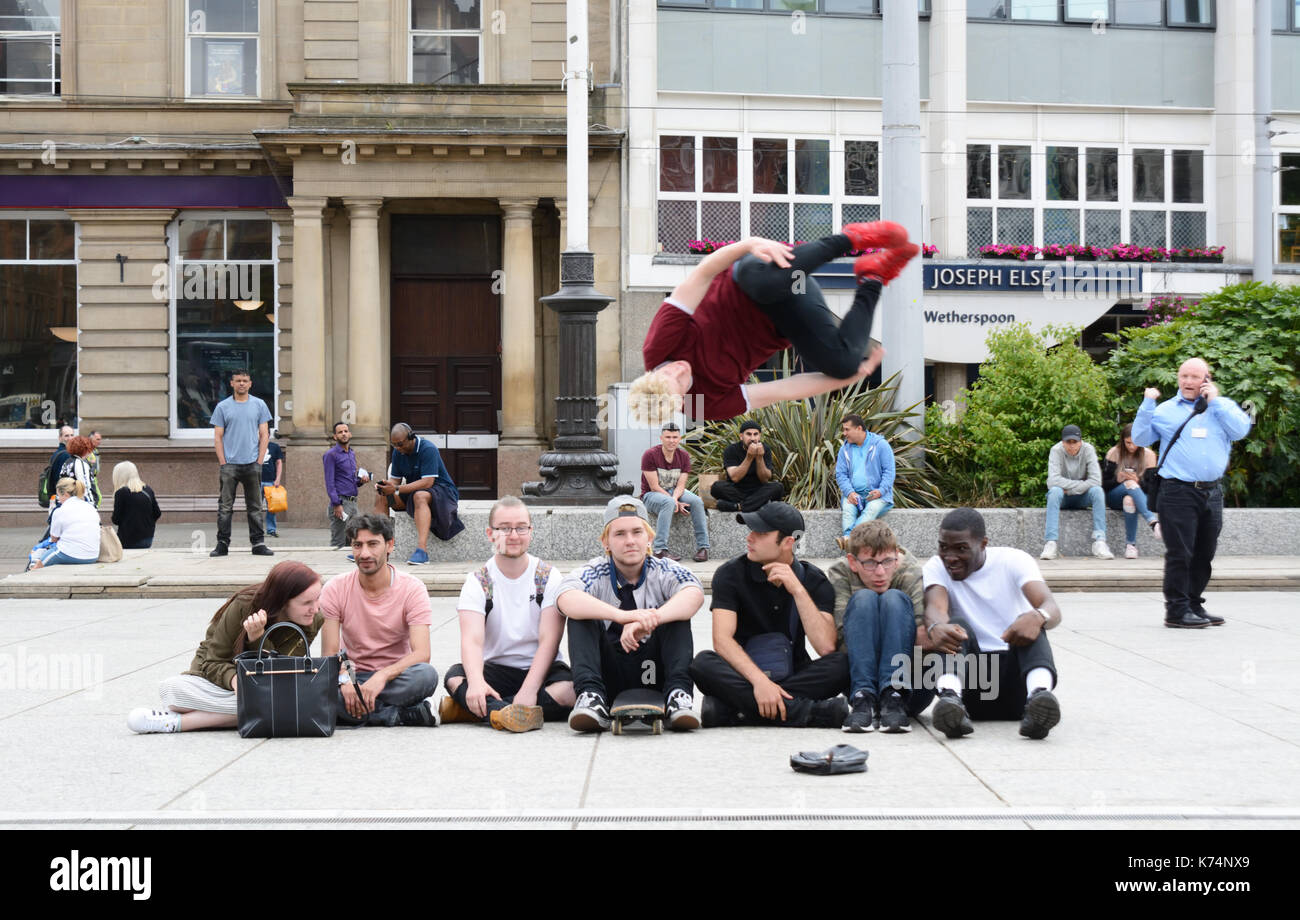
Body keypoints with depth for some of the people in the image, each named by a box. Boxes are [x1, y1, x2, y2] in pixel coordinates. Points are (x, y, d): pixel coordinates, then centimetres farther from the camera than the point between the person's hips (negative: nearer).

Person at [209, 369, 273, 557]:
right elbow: (217, 437, 4)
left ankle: (258, 543, 9)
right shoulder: (222, 407, 6)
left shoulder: (259, 405, 8)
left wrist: (259, 461, -2)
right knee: (225, 507, -1)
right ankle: (222, 544, 3)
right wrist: (223, 462, -5)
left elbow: (264, 435, 7)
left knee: (255, 506, 5)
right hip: (230, 464, -1)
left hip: (252, 464, 1)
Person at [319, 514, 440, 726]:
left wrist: (382, 676, -36)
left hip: (395, 677, -1)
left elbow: (422, 653, -18)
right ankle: (408, 715, -30)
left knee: (426, 674, -35)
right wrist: (344, 680, -30)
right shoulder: (336, 589, -2)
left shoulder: (412, 588, -7)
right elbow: (329, 654, -7)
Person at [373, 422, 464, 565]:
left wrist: (397, 489, -33)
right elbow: (395, 479, 6)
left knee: (420, 496, -39)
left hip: (440, 489, -8)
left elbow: (427, 482, -28)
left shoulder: (427, 449, -21)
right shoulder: (398, 452, 3)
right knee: (381, 496, -8)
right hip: (413, 490, 8)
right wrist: (385, 485, -19)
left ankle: (422, 549, -50)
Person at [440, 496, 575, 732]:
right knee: (455, 676, -29)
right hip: (496, 670, 0)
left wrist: (529, 690, -27)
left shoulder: (549, 577, 0)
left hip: (539, 669, 0)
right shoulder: (478, 582, 0)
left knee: (569, 692, -33)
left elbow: (549, 640, -11)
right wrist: (476, 682, -36)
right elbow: (472, 639, -15)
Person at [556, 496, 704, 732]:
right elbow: (566, 599, -26)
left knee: (676, 614, -18)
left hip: (655, 678, 0)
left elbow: (694, 594, -23)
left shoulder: (664, 571, 1)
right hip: (609, 682, 0)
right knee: (580, 617, -18)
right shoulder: (594, 574, -1)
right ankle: (591, 696, -36)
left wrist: (648, 621, -43)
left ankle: (678, 693, -34)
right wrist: (622, 616, -43)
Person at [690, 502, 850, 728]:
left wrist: (797, 590, -20)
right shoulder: (731, 574, -4)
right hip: (743, 679, -1)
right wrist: (760, 681, -32)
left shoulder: (813, 580, -1)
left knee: (843, 663, -26)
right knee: (703, 664, -31)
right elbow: (722, 639, -17)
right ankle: (806, 712, -40)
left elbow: (826, 647, -14)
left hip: (794, 678, 1)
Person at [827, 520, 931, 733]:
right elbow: (838, 643, -18)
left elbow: (927, 641, -20)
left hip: (912, 689, 0)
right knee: (863, 598, -20)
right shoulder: (839, 574, -4)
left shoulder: (911, 573, -6)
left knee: (894, 599, -21)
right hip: (858, 680, 1)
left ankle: (893, 698, -33)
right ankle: (864, 699, -33)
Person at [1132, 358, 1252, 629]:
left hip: (1212, 492, 3)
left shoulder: (1222, 406, 13)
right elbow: (1140, 438, 3)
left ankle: (1194, 605, 21)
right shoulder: (1164, 410, 10)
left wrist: (1215, 400, -5)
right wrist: (1147, 404, -6)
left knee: (1204, 555, 10)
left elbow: (1241, 430, -3)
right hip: (1178, 492, -3)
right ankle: (1177, 611, -2)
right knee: (1180, 554, -6)